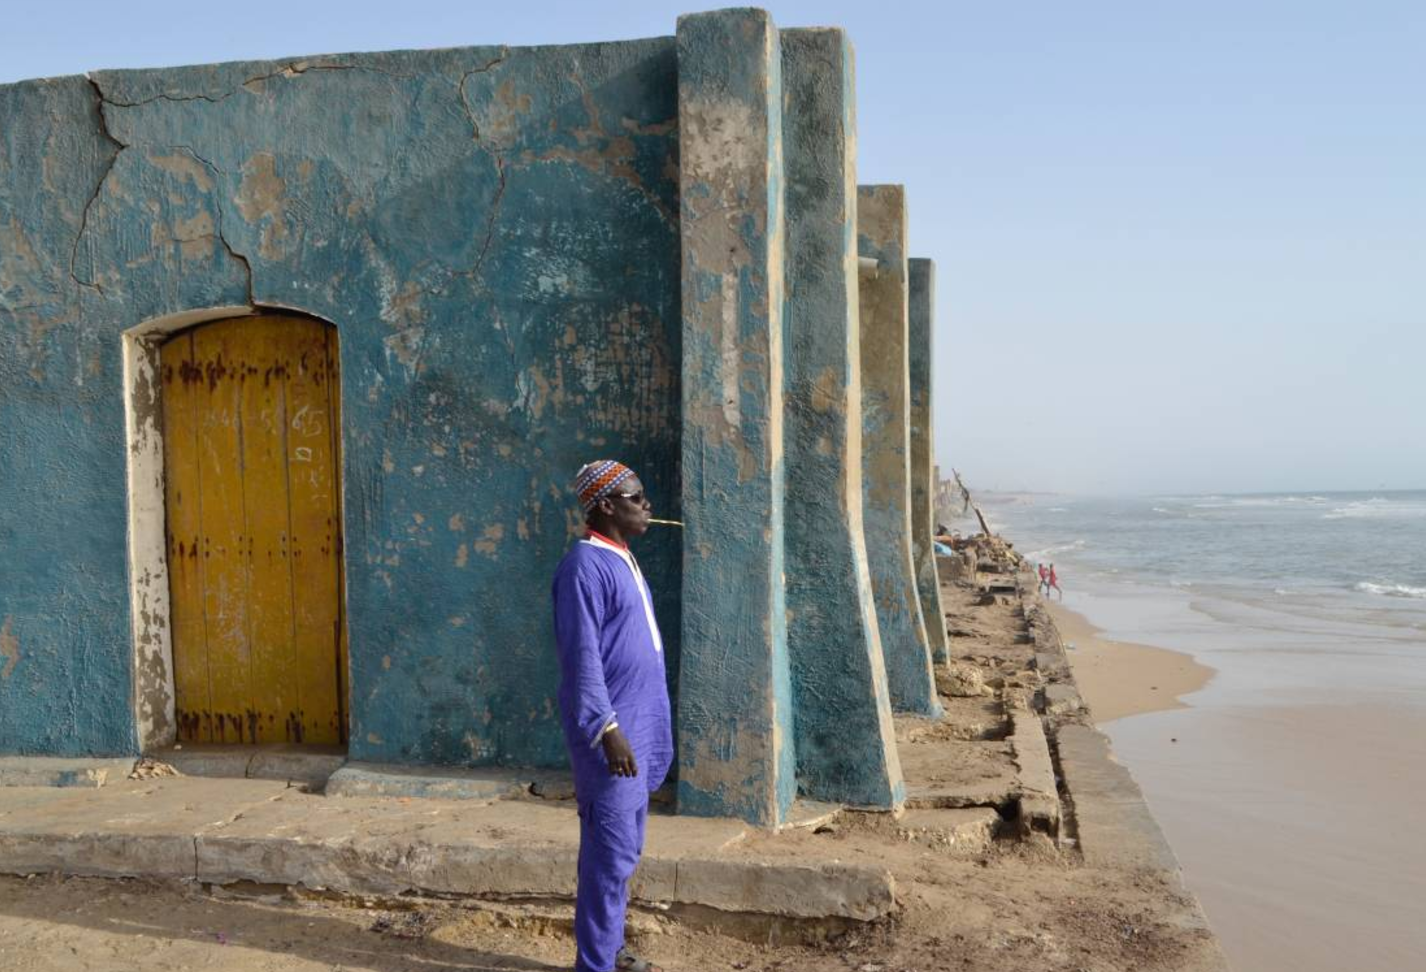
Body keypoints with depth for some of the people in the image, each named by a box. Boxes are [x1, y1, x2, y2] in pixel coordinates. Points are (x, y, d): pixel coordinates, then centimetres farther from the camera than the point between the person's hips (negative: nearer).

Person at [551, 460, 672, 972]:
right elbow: (582, 658, -21)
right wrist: (608, 728, -25)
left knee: (624, 850, 16)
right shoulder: (585, 566, -16)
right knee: (610, 854, -3)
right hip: (611, 732, -10)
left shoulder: (623, 560, 13)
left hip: (638, 726, 10)